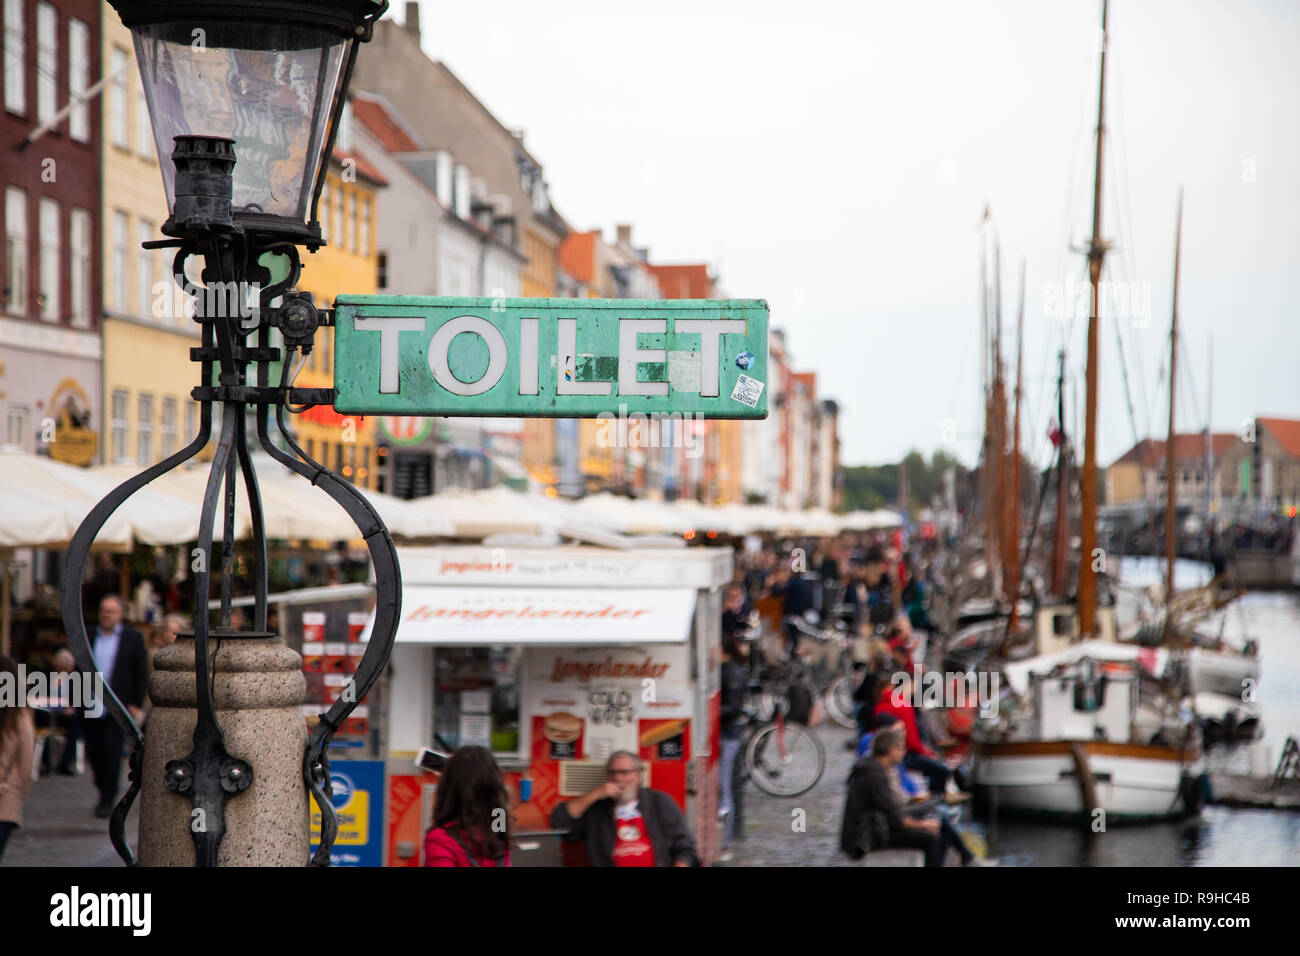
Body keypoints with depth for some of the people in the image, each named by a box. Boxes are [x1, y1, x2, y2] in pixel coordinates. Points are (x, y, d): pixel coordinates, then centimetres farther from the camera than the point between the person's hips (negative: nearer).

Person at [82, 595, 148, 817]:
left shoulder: (133, 638, 2)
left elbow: (142, 672, 2)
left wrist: (137, 704, -3)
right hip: (89, 706, 3)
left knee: (112, 751, -7)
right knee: (93, 751, 7)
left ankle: (108, 800, -1)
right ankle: (104, 791, 26)